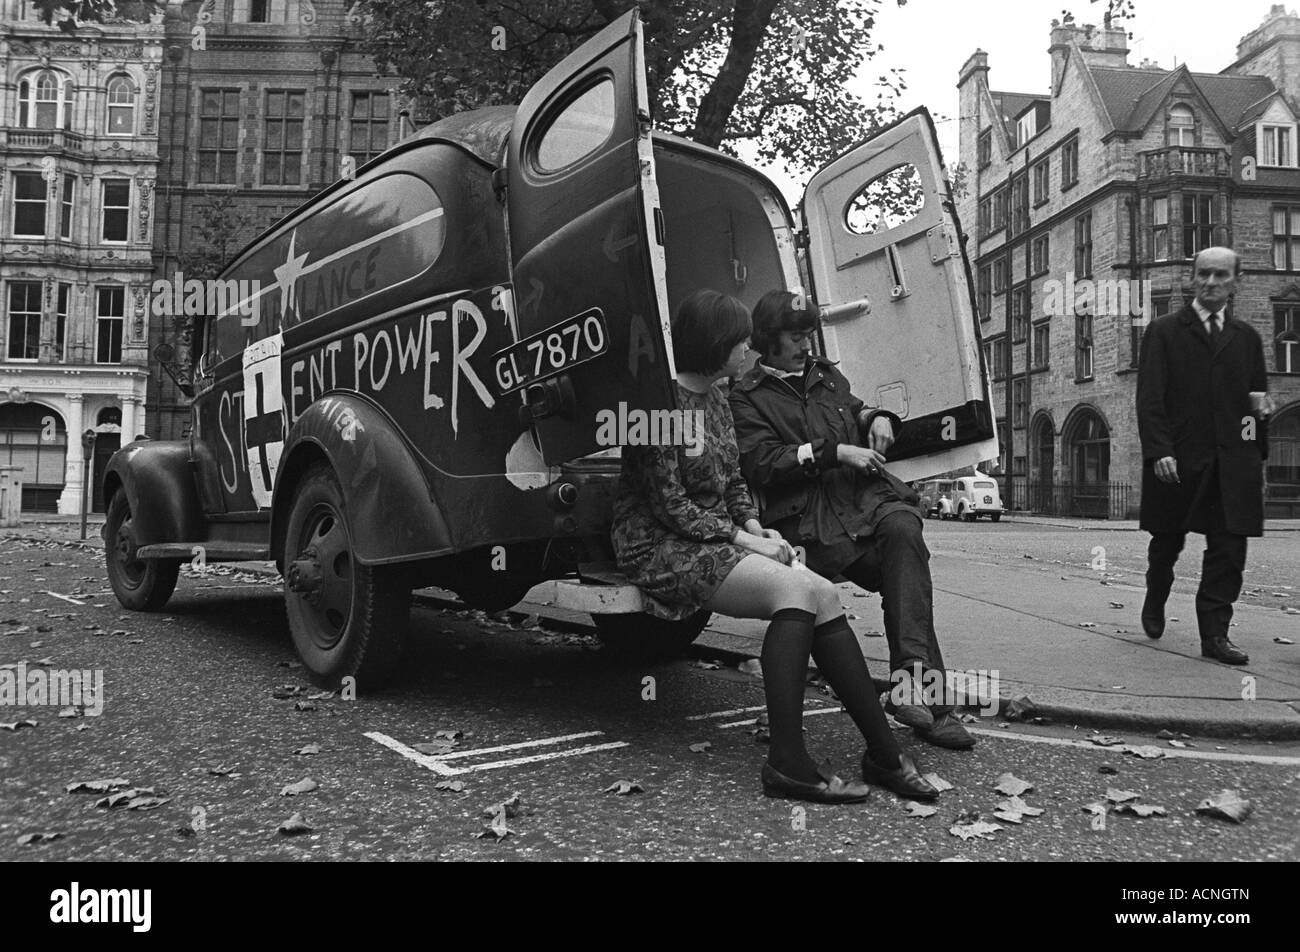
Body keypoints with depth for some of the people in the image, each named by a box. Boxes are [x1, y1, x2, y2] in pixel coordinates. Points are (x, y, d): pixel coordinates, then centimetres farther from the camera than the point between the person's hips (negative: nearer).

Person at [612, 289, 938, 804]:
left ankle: (884, 753, -11)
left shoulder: (715, 399, 15)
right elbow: (669, 505, -15)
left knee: (821, 596, -14)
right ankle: (786, 762, -27)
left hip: (718, 540, 8)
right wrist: (743, 539, -15)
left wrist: (754, 526, 1)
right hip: (663, 548, -8)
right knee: (794, 588, -28)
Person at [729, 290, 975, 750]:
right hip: (807, 516, -5)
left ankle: (911, 682, -34)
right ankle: (930, 703, -24)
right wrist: (834, 452, -11)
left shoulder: (825, 374, 27)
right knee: (906, 565, -29)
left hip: (863, 493, 5)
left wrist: (878, 418, 19)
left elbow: (854, 409, 44)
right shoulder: (747, 397, 8)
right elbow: (763, 465, -7)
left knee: (903, 528, -32)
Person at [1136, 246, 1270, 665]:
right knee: (1167, 543, 11)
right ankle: (1154, 603, 37)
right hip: (1178, 461, -3)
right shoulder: (1164, 331, 2)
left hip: (1233, 463, 3)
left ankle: (1214, 635, 4)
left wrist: (1257, 461, 11)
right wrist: (1159, 450, -17)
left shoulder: (1246, 337, 14)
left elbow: (1257, 403, 16)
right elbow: (1150, 397, -6)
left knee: (1229, 549, -2)